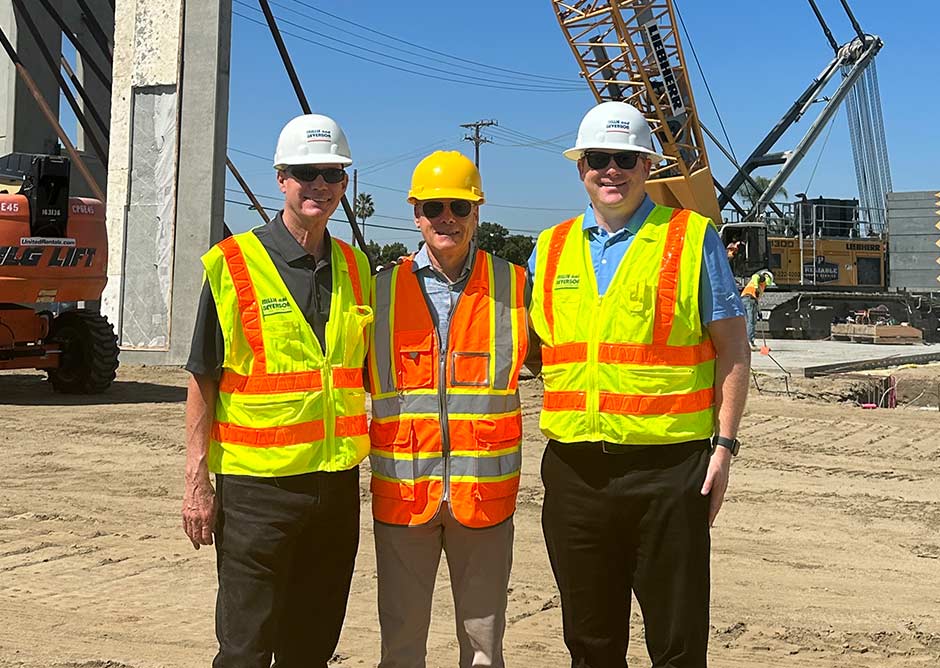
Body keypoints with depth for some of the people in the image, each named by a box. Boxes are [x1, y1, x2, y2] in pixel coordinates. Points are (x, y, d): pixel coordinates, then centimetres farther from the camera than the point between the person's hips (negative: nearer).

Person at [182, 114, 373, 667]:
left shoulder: (356, 268, 9)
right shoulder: (233, 264, -6)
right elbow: (203, 381, -5)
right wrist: (198, 482, -8)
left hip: (337, 481, 5)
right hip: (257, 482, -5)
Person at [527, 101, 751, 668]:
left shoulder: (693, 238, 1)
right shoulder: (550, 249, 12)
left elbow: (732, 348, 1)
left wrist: (724, 444, -6)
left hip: (668, 467, -3)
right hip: (575, 467, 4)